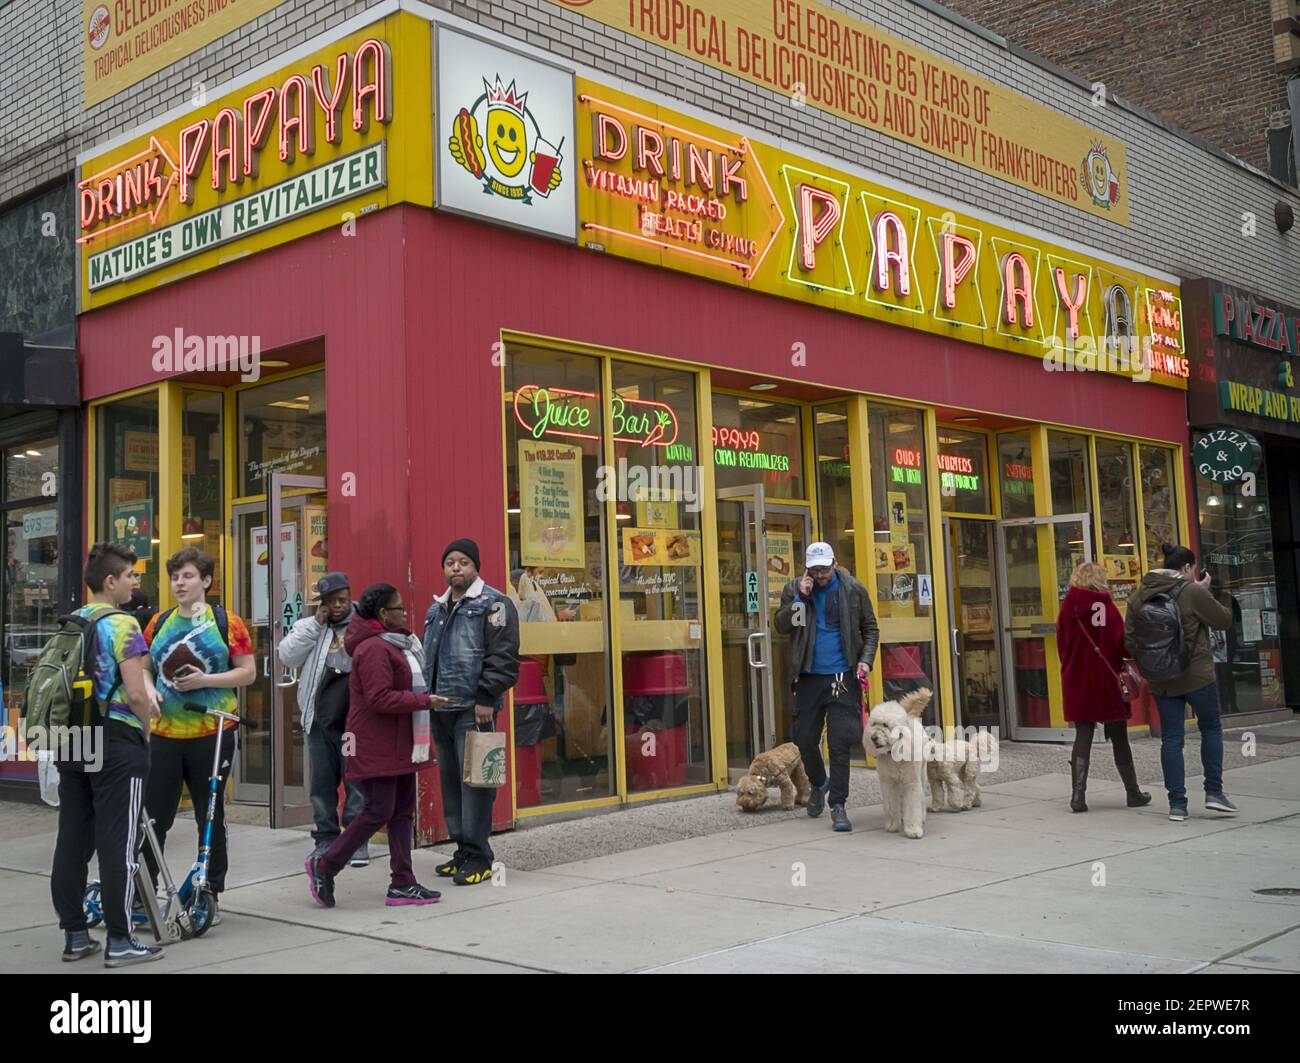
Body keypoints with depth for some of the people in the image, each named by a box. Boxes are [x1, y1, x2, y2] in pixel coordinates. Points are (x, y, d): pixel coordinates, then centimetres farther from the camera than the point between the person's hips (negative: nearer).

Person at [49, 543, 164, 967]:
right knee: (117, 844, -2)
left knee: (71, 840, 11)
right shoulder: (121, 625, -12)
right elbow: (137, 694, -18)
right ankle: (120, 941, 3)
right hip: (116, 742, -7)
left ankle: (74, 935, 19)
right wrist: (145, 730, 0)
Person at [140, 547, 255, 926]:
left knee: (211, 817, 9)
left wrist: (206, 680, -16)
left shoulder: (226, 622, -2)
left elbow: (248, 672, -3)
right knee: (153, 816, 3)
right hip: (164, 734, 3)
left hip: (212, 734, -2)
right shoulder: (159, 624, 9)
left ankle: (211, 895, 20)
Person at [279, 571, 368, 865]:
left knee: (357, 782, 2)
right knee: (322, 783, 11)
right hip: (320, 720, 3)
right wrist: (316, 625, -5)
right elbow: (287, 656, -2)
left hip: (355, 721, -3)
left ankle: (357, 841, 10)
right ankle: (325, 839, 21)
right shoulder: (309, 627, 11)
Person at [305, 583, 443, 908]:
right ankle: (324, 865, 9)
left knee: (403, 812, 9)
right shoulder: (374, 649, -17)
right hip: (376, 747, -10)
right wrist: (424, 700, -19)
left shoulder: (396, 644, 17)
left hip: (399, 744, 10)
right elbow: (380, 699, -24)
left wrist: (422, 698, 9)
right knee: (378, 812, -8)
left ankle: (402, 884, 13)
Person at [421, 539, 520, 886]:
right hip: (441, 709, 8)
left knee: (474, 780, -8)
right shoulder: (436, 610, 20)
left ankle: (477, 857, -3)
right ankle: (463, 850, 20)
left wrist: (486, 698, -19)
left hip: (473, 709, -8)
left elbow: (503, 656, -13)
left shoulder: (492, 604, -5)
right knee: (450, 780, 11)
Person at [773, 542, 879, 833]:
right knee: (804, 738, 8)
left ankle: (838, 805, -1)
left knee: (840, 742, -7)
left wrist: (866, 659, -7)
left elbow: (870, 629, 8)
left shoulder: (853, 590, 2)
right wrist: (800, 598, -13)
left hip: (843, 677, -2)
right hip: (808, 677, 2)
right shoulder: (795, 588, 5)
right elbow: (780, 625, -3)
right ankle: (819, 784, 36)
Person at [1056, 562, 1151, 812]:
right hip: (1106, 681, -3)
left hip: (1077, 683, 3)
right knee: (1119, 739, 8)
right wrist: (1120, 669, 7)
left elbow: (1062, 647, 5)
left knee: (1083, 737, 7)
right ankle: (1133, 793, 18)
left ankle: (1078, 795, -2)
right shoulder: (1107, 608, -11)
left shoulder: (1066, 611, 0)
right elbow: (1120, 644, -11)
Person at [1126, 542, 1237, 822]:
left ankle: (1177, 804, 6)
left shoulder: (1139, 595, 5)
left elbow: (1130, 640, 6)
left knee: (1171, 738, 7)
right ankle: (1214, 792, 13)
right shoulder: (1193, 592, -13)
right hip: (1196, 674, -4)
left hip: (1160, 680, 4)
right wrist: (1206, 593, 6)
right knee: (1211, 728, 15)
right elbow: (1224, 620, -4)